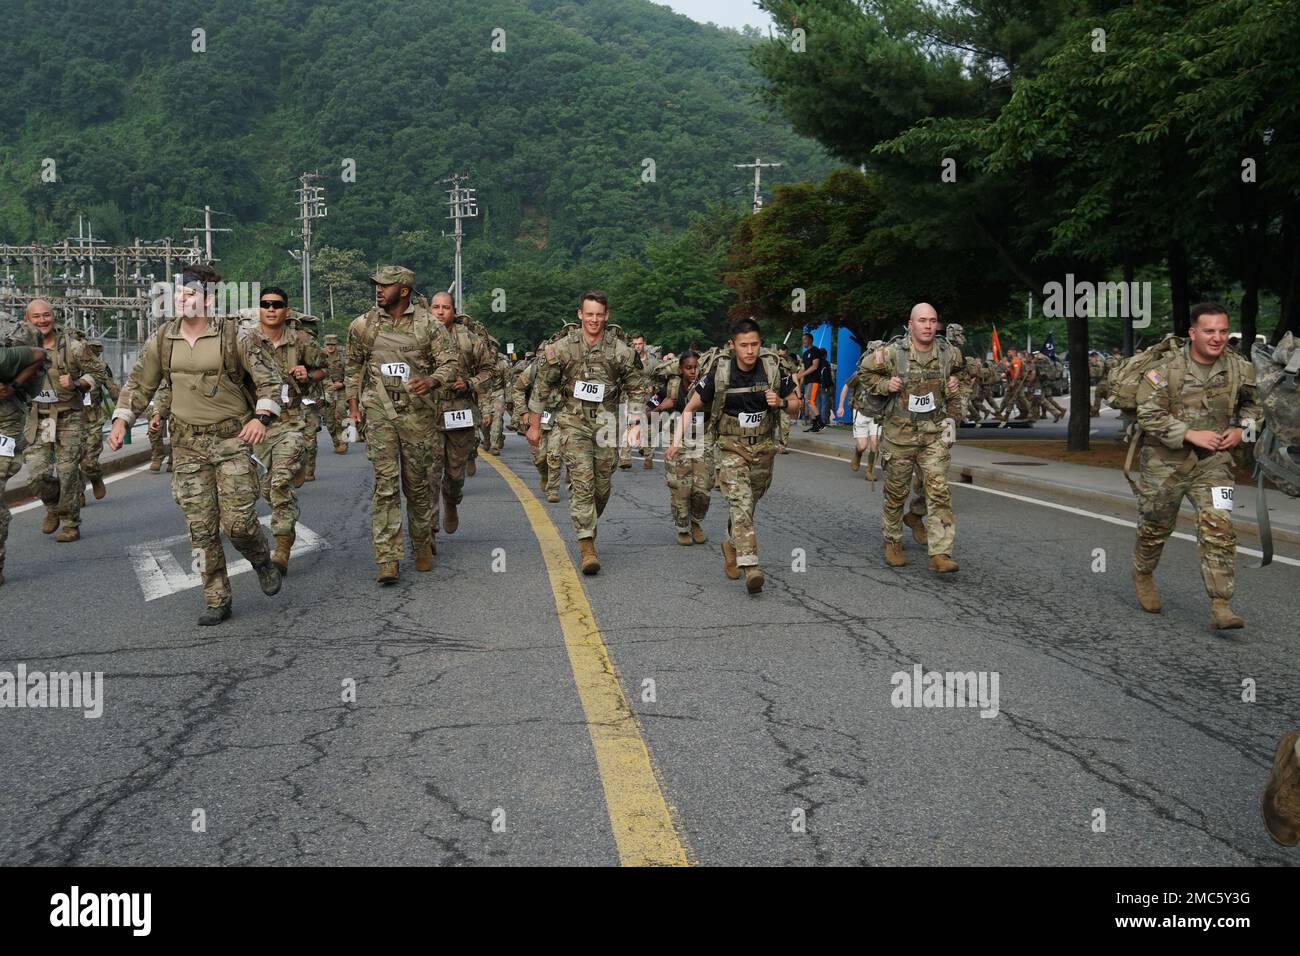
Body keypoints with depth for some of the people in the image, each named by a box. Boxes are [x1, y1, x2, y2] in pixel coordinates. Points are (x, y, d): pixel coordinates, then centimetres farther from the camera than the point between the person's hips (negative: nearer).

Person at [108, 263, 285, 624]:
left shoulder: (232, 334, -6)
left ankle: (262, 561, 26)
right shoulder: (162, 339, 5)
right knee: (200, 526, 2)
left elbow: (268, 376, -2)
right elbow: (139, 384, 14)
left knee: (237, 520, -9)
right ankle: (216, 601, 13)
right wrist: (121, 420, 2)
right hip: (187, 443, 3)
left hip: (231, 437, -3)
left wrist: (262, 417, -15)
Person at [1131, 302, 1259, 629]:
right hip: (1166, 460, -2)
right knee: (1156, 526, 13)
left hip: (1213, 461, 2)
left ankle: (1220, 607, -11)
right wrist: (1192, 434, -24)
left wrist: (1241, 429, -3)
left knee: (1219, 528, -12)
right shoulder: (1166, 369, -16)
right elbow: (1148, 415, -19)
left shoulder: (1238, 368, -2)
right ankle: (1142, 577, 43)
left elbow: (1252, 403, 16)